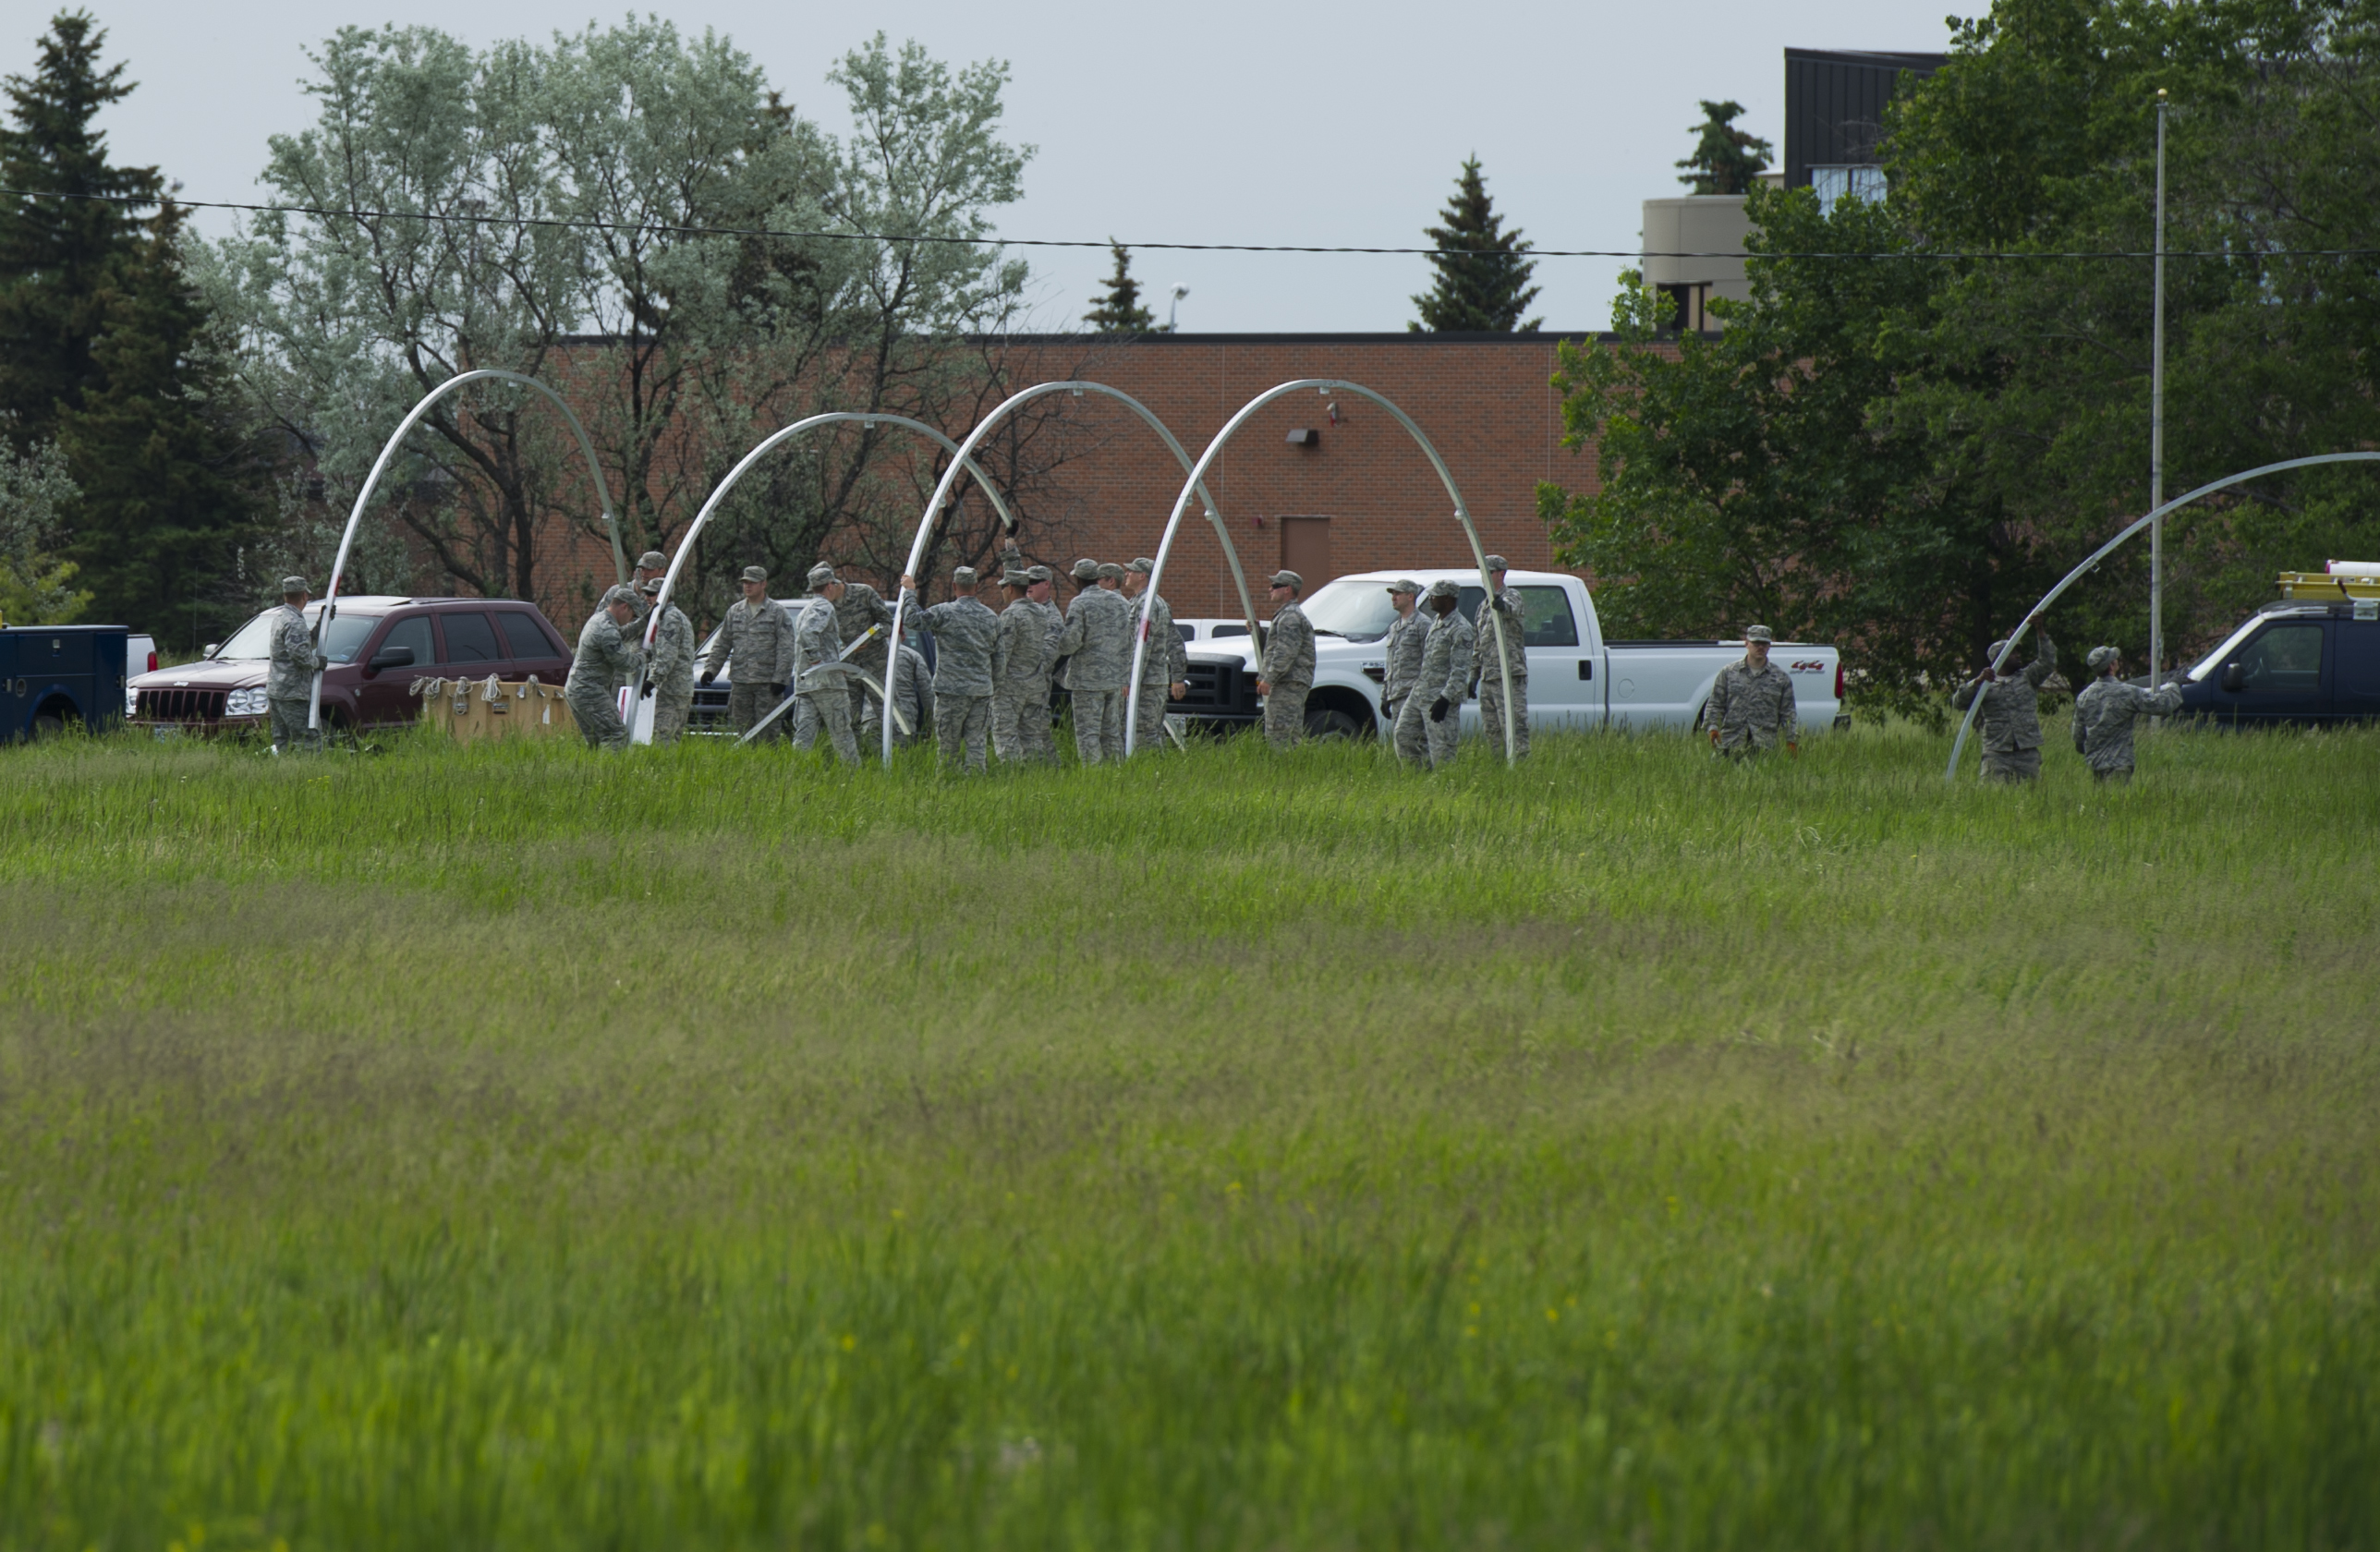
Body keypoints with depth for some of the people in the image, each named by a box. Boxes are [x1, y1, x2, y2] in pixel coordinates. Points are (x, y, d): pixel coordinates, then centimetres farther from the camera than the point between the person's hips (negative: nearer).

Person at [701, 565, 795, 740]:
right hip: (740, 680, 5)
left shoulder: (777, 612, 0)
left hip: (767, 682, -5)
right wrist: (710, 668, 6)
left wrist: (780, 678, -12)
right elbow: (721, 644, 18)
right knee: (743, 726, 5)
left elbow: (785, 648, -5)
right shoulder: (735, 612, 14)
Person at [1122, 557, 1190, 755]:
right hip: (1160, 681, 10)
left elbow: (1142, 645, -21)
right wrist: (1178, 677, 23)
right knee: (1156, 735, 10)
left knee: (1144, 736, -11)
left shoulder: (1146, 604, -12)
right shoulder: (1160, 604, 19)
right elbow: (1175, 643, 22)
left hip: (1146, 681, -10)